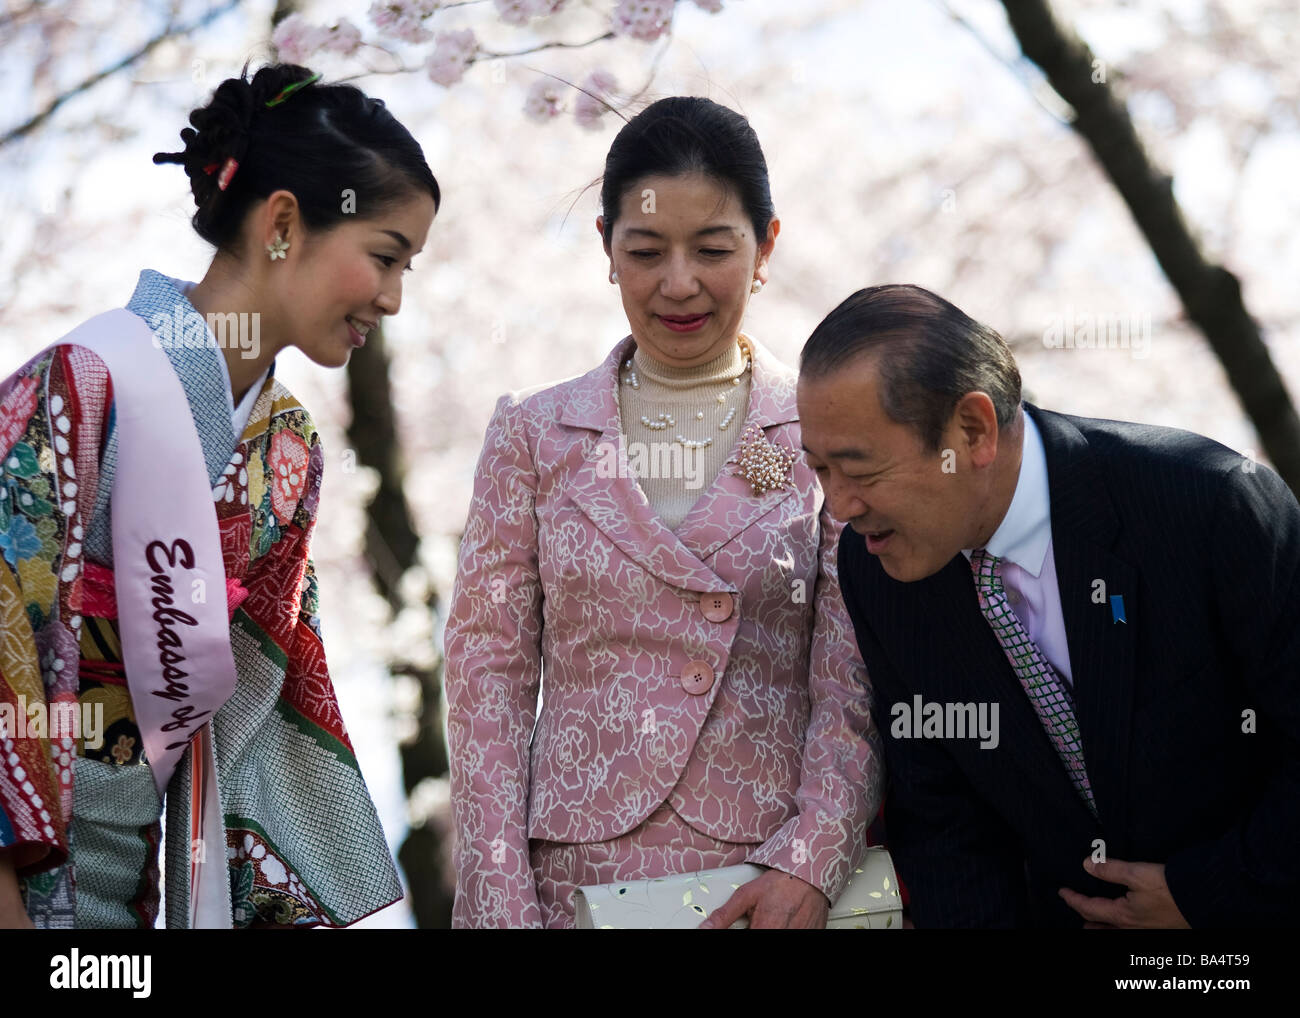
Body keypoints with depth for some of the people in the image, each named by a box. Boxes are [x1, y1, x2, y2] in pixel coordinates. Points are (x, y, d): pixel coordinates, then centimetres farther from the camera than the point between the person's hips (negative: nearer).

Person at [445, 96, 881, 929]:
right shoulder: (534, 436, 5)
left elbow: (858, 686, -3)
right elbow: (489, 672, 2)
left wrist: (809, 866, -17)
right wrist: (500, 898, -6)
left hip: (776, 888, -1)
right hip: (575, 882, 1)